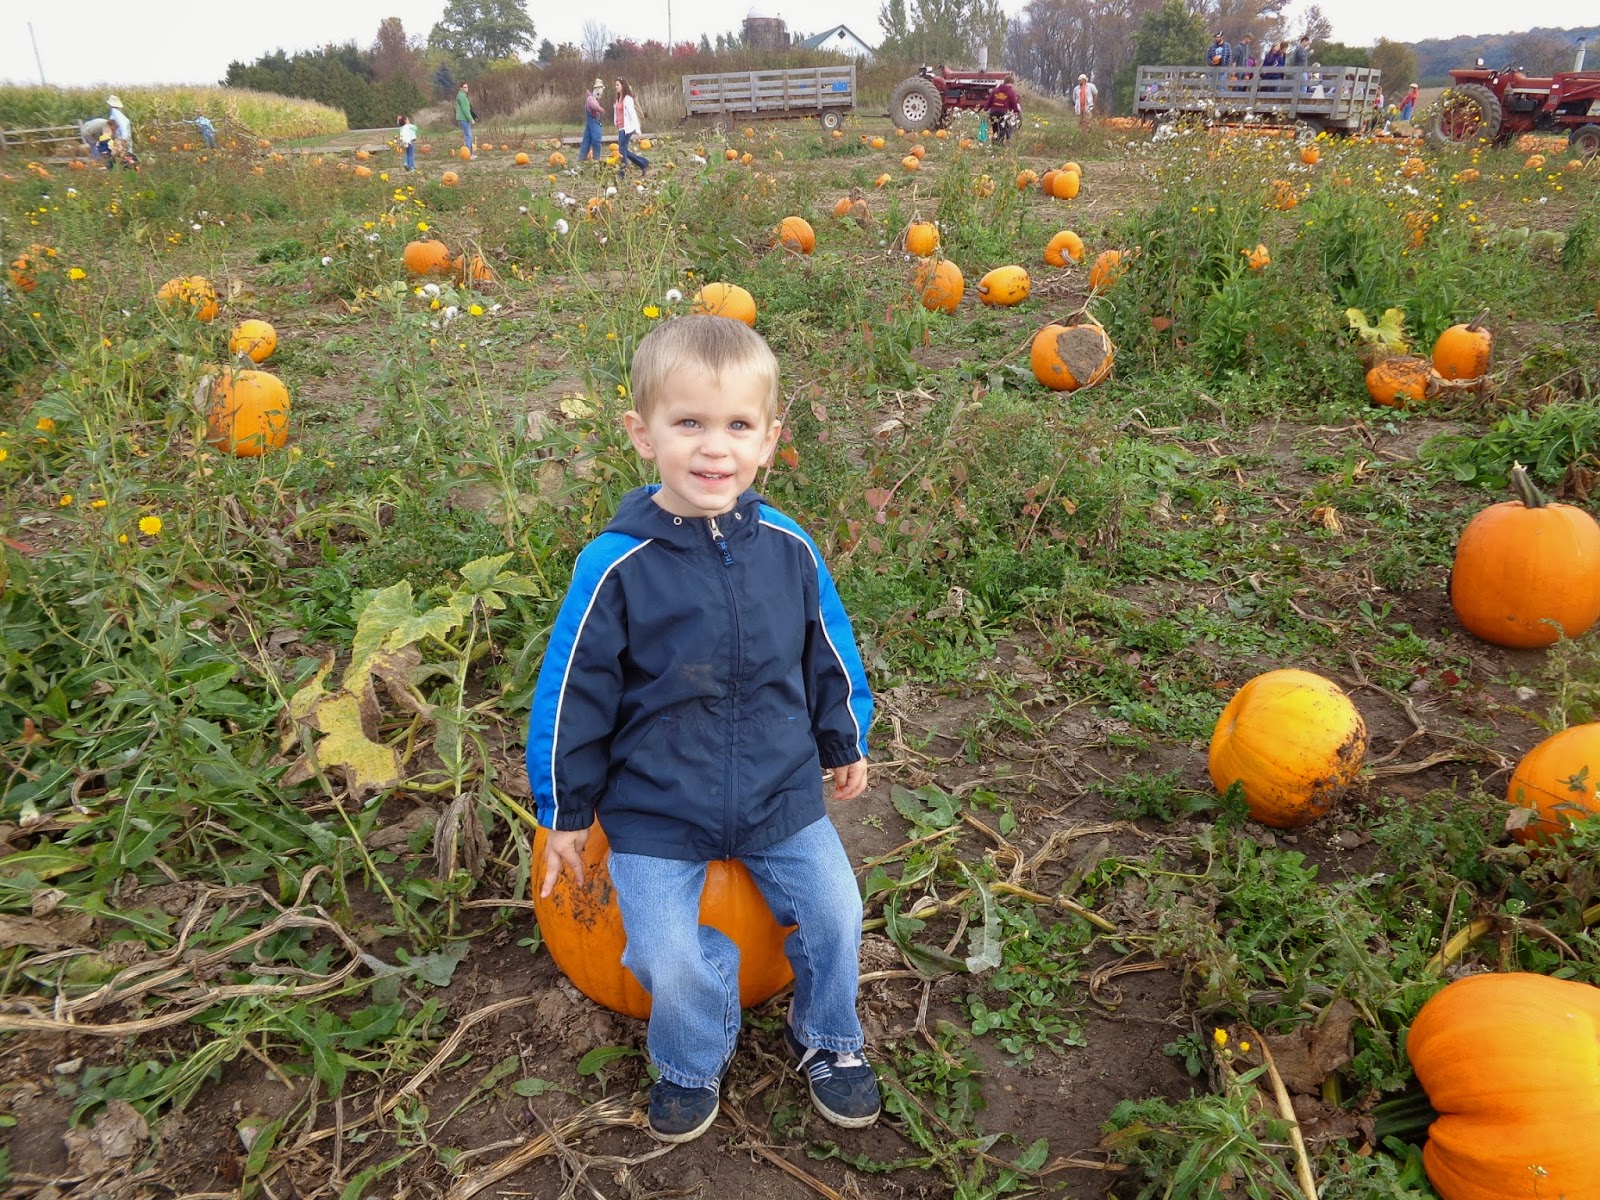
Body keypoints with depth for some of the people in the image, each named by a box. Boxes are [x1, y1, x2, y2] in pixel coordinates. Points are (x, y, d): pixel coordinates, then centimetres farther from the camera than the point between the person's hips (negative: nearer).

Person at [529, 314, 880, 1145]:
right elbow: (571, 693, -9)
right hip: (655, 810, -2)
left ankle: (826, 1039, 37)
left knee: (835, 917, 5)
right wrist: (564, 812, -2)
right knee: (670, 958, -5)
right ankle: (693, 1061, 31)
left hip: (781, 792, 3)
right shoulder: (617, 564, -19)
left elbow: (830, 655, 6)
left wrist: (846, 742, 17)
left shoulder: (788, 547, -10)